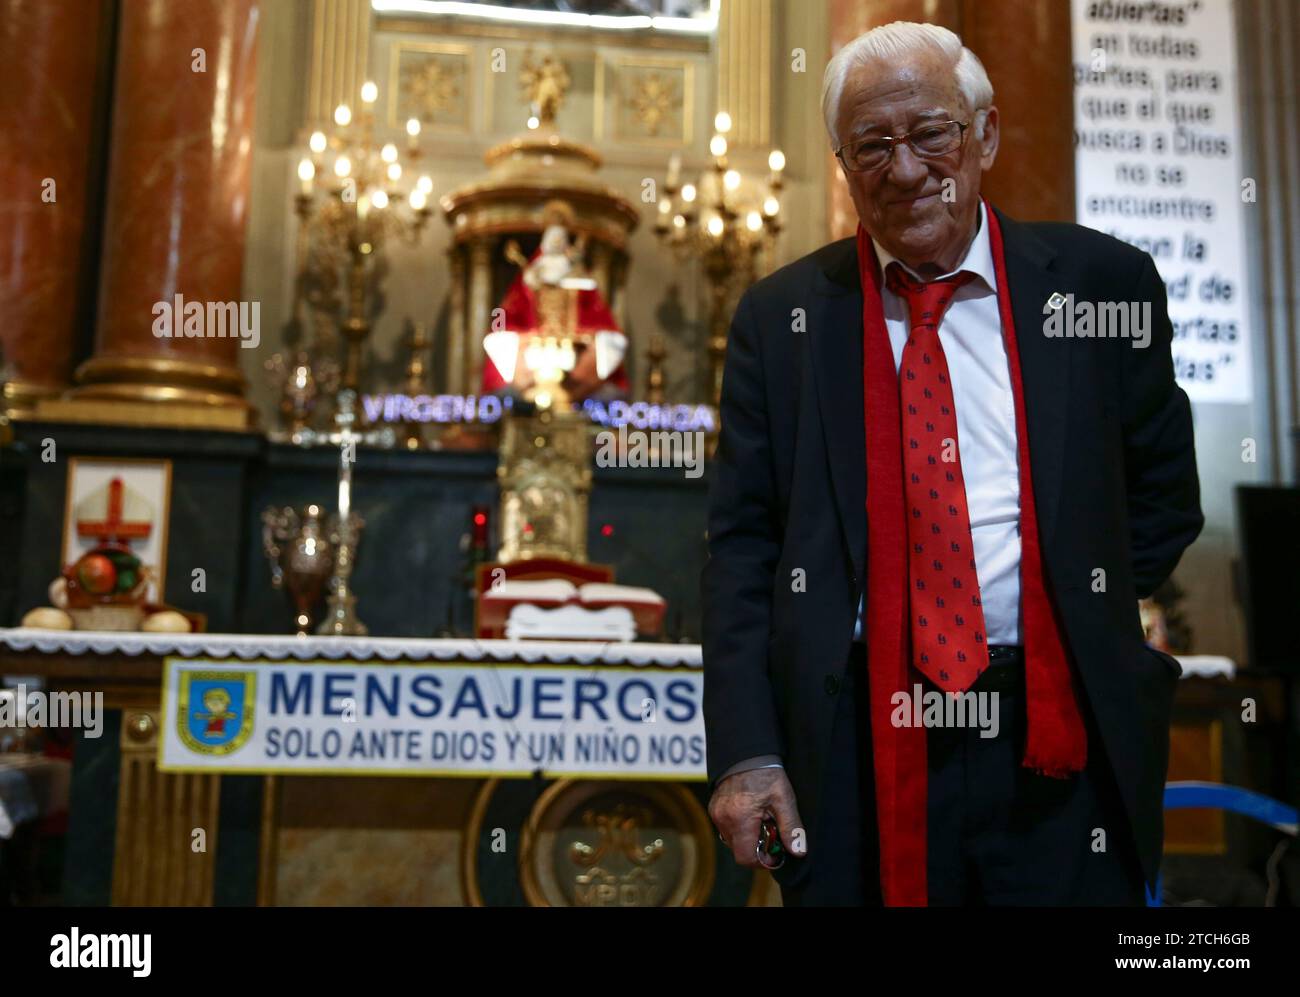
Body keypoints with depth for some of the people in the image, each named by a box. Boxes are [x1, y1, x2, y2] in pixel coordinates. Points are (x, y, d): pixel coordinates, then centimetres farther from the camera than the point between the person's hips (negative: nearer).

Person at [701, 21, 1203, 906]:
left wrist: (1082, 622, 2)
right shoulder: (781, 318, 2)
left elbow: (1163, 499, 13)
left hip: (1061, 740, 1)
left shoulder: (1104, 285, 2)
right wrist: (745, 752, -7)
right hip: (853, 746, 0)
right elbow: (743, 544, 0)